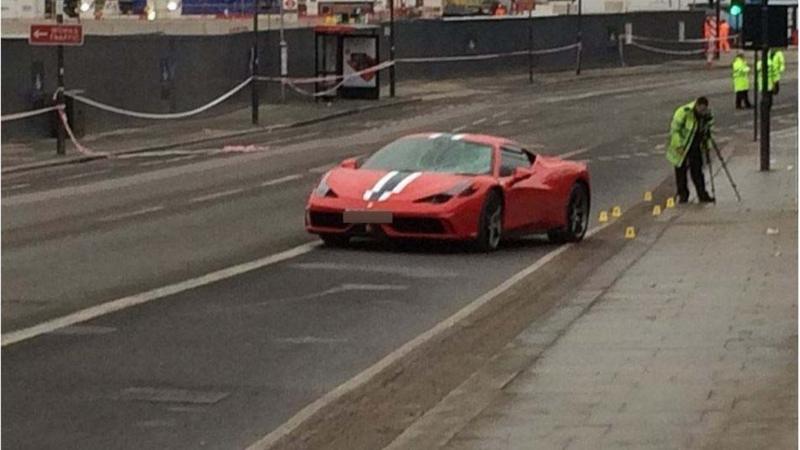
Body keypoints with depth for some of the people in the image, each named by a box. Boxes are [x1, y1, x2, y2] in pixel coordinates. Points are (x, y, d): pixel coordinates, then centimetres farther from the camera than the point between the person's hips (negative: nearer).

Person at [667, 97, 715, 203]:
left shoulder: (707, 114, -4)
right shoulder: (683, 112, -23)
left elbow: (707, 131, 11)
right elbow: (675, 129, -19)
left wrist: (707, 145, 4)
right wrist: (679, 146, -21)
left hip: (696, 147, 4)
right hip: (681, 147, -4)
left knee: (697, 170, 3)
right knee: (681, 170, 3)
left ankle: (702, 195, 4)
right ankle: (683, 195, 12)